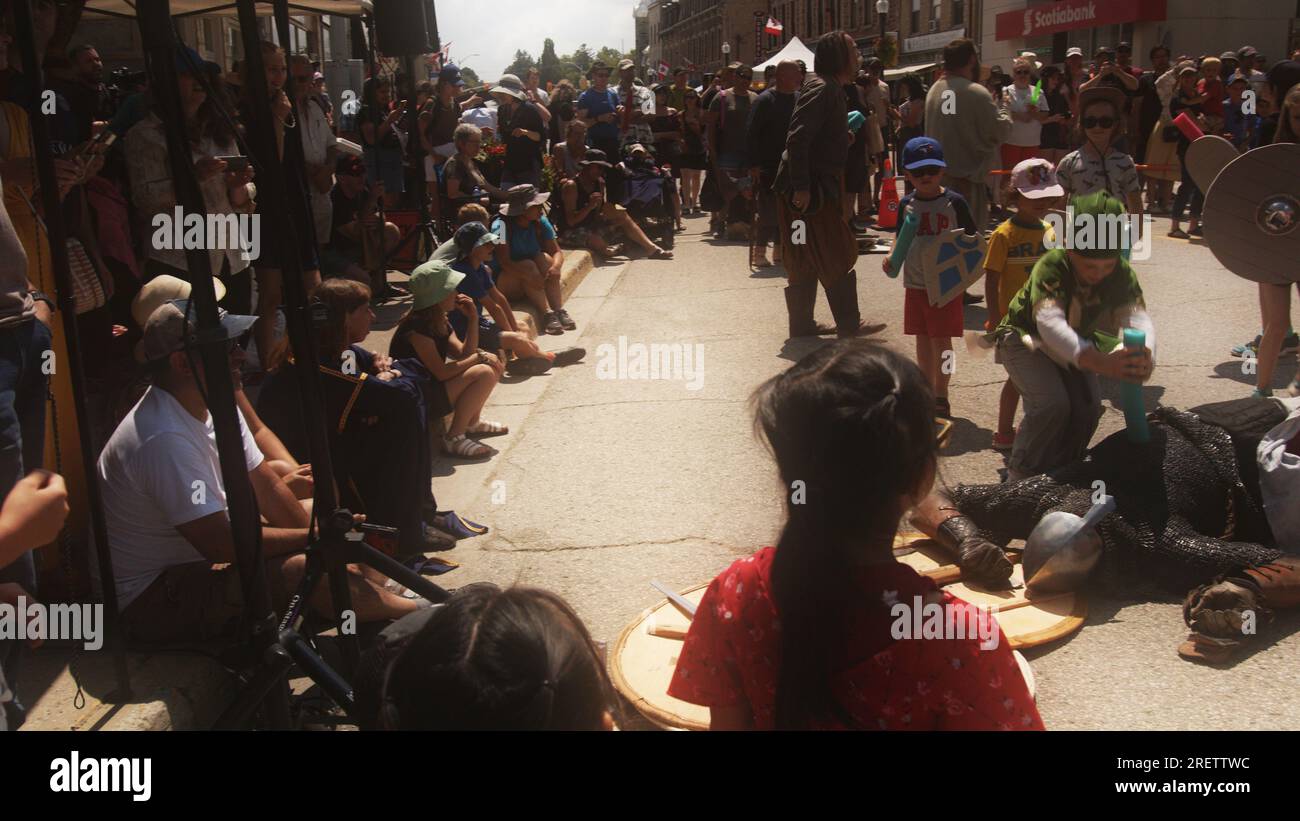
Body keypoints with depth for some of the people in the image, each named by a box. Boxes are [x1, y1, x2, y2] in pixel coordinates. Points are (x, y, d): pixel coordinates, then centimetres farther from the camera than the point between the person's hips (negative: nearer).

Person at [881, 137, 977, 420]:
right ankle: (927, 391, 26)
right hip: (915, 283, 4)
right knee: (922, 339, 13)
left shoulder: (954, 202, -7)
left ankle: (941, 397, 11)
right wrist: (891, 258, -6)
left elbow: (971, 237, -1)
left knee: (941, 339, 0)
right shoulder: (907, 205, 4)